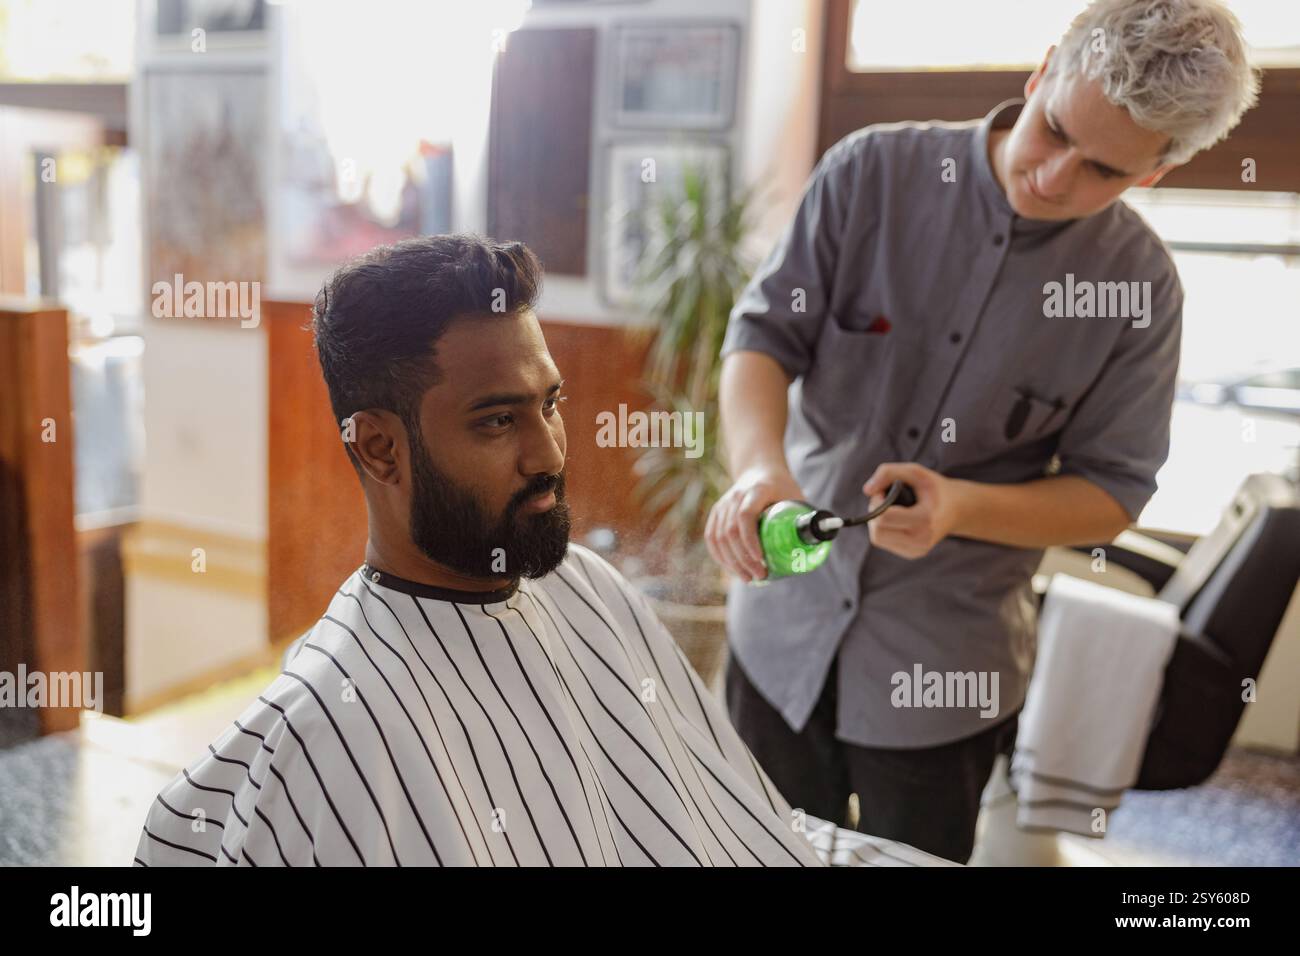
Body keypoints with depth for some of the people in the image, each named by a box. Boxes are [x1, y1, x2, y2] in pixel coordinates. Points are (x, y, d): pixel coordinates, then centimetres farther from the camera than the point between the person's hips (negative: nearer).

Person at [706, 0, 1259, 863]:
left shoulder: (1140, 285, -9)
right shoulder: (875, 170, -9)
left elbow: (1110, 492, -6)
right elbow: (764, 332, -9)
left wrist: (959, 506, -25)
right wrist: (760, 465, -30)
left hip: (944, 669, -1)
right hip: (785, 623, 1)